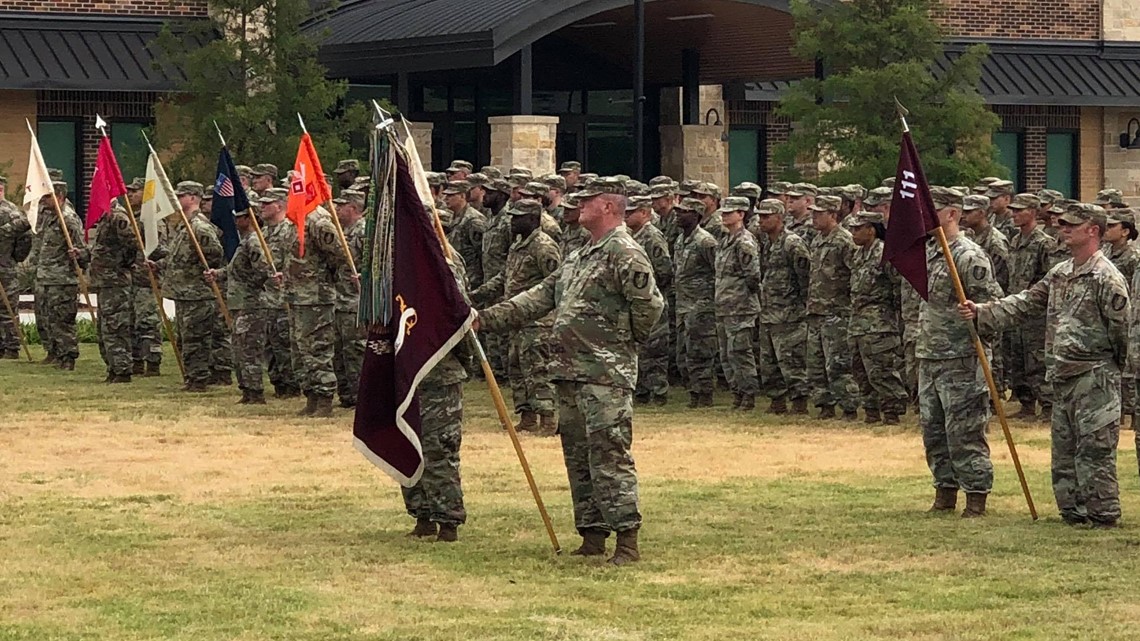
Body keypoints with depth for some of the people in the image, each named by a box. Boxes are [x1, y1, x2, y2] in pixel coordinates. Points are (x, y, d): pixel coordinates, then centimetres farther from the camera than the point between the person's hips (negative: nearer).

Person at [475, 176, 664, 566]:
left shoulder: (625, 254, -10)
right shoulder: (578, 258, 20)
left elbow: (650, 306, -18)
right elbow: (539, 299, 22)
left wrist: (625, 340, -3)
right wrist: (486, 318, 16)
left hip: (606, 376, -10)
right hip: (570, 373, 10)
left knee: (608, 455, -12)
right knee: (578, 457, 11)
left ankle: (628, 540, -12)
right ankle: (592, 537, 17)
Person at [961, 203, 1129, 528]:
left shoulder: (1107, 279, -13)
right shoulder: (1060, 274, 13)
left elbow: (1122, 330, -12)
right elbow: (1025, 304, 15)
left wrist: (1120, 368, -8)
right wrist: (981, 312, 6)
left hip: (1094, 377, -9)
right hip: (1062, 377, 9)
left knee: (1094, 452, -7)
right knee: (1064, 451, 13)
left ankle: (1103, 516, -1)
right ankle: (1074, 513, 21)